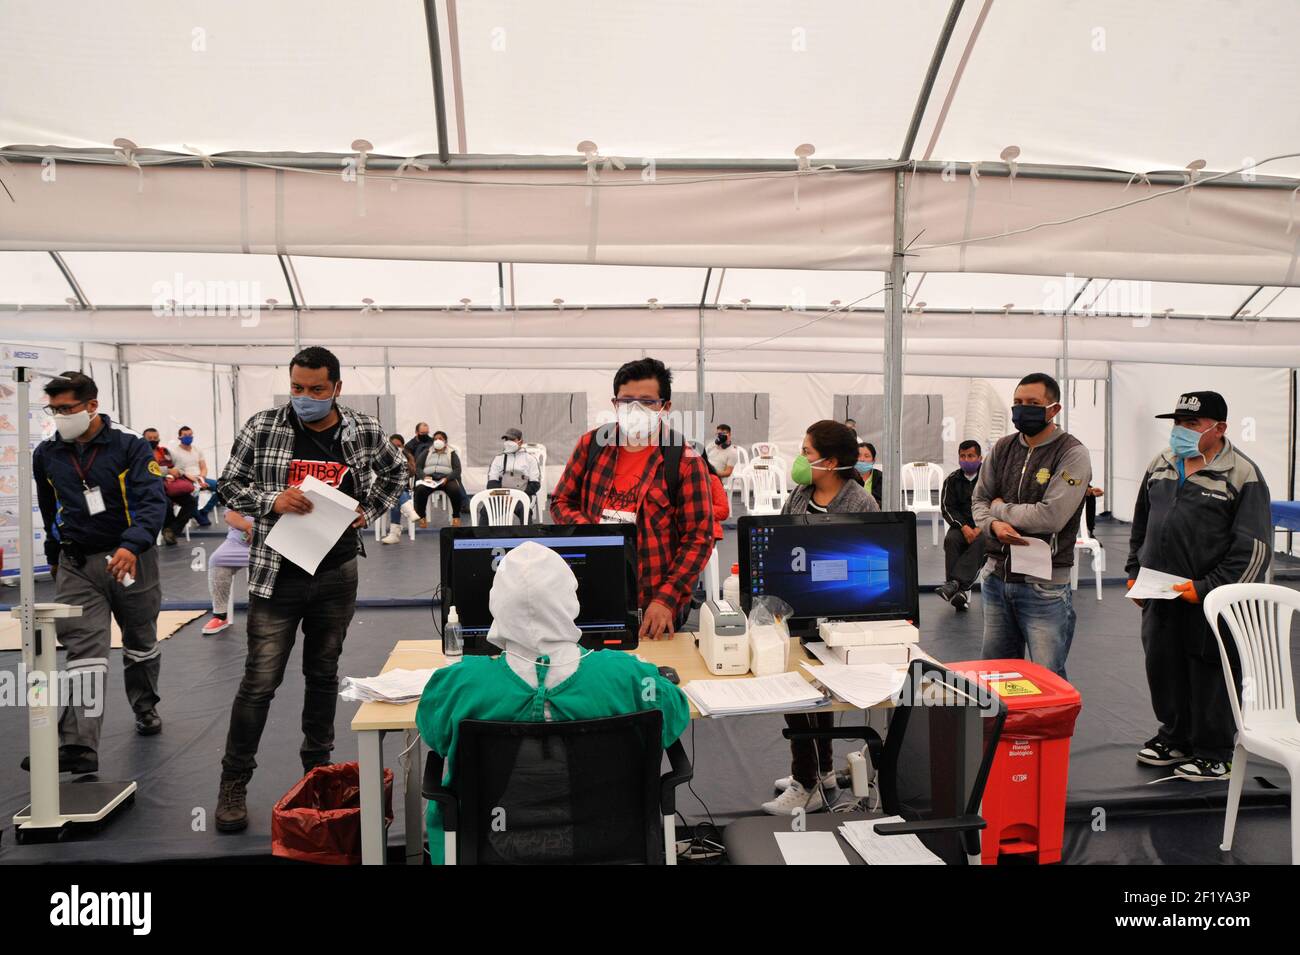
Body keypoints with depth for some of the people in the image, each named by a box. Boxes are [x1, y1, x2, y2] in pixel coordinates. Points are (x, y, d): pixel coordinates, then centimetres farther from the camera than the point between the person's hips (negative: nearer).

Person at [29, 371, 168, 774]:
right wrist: (55, 557, 25)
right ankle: (78, 748, -12)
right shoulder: (46, 454, 3)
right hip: (76, 566, 2)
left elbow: (152, 500, -20)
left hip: (131, 558, -2)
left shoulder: (130, 445, -11)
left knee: (141, 642, 15)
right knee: (84, 650, -9)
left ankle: (145, 708, 37)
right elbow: (49, 512, 18)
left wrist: (131, 547, -35)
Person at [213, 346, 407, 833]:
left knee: (324, 673, 15)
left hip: (337, 572, 2)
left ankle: (318, 768, 31)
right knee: (260, 679, -1)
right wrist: (271, 502, -16)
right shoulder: (262, 427, -6)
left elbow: (395, 471, 16)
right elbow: (229, 483, 2)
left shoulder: (364, 431, -1)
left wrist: (368, 510, 2)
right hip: (277, 573, -2)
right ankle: (234, 783, 14)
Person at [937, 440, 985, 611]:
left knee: (980, 541, -34)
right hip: (961, 524, 2)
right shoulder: (953, 480, 10)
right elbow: (947, 507, 2)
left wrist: (980, 528, -18)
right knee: (950, 540, -29)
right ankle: (961, 591, -35)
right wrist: (964, 527, -14)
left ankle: (954, 583, -42)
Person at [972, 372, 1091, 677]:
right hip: (996, 577, 6)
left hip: (1043, 586, -6)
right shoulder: (1002, 449, 7)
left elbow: (1052, 516, -21)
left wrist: (1000, 508, -7)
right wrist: (994, 524, -13)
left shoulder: (1072, 454, -11)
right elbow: (978, 501, 10)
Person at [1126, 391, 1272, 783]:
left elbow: (1254, 547, -12)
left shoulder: (1242, 474, -9)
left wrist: (1207, 587, -17)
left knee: (1210, 676, 5)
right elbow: (1141, 524, 20)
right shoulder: (1161, 465, 10)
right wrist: (1134, 572, 14)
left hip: (1209, 602, -6)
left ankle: (1214, 754, 21)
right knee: (1163, 668, 14)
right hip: (1160, 596, 6)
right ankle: (1176, 738, 33)